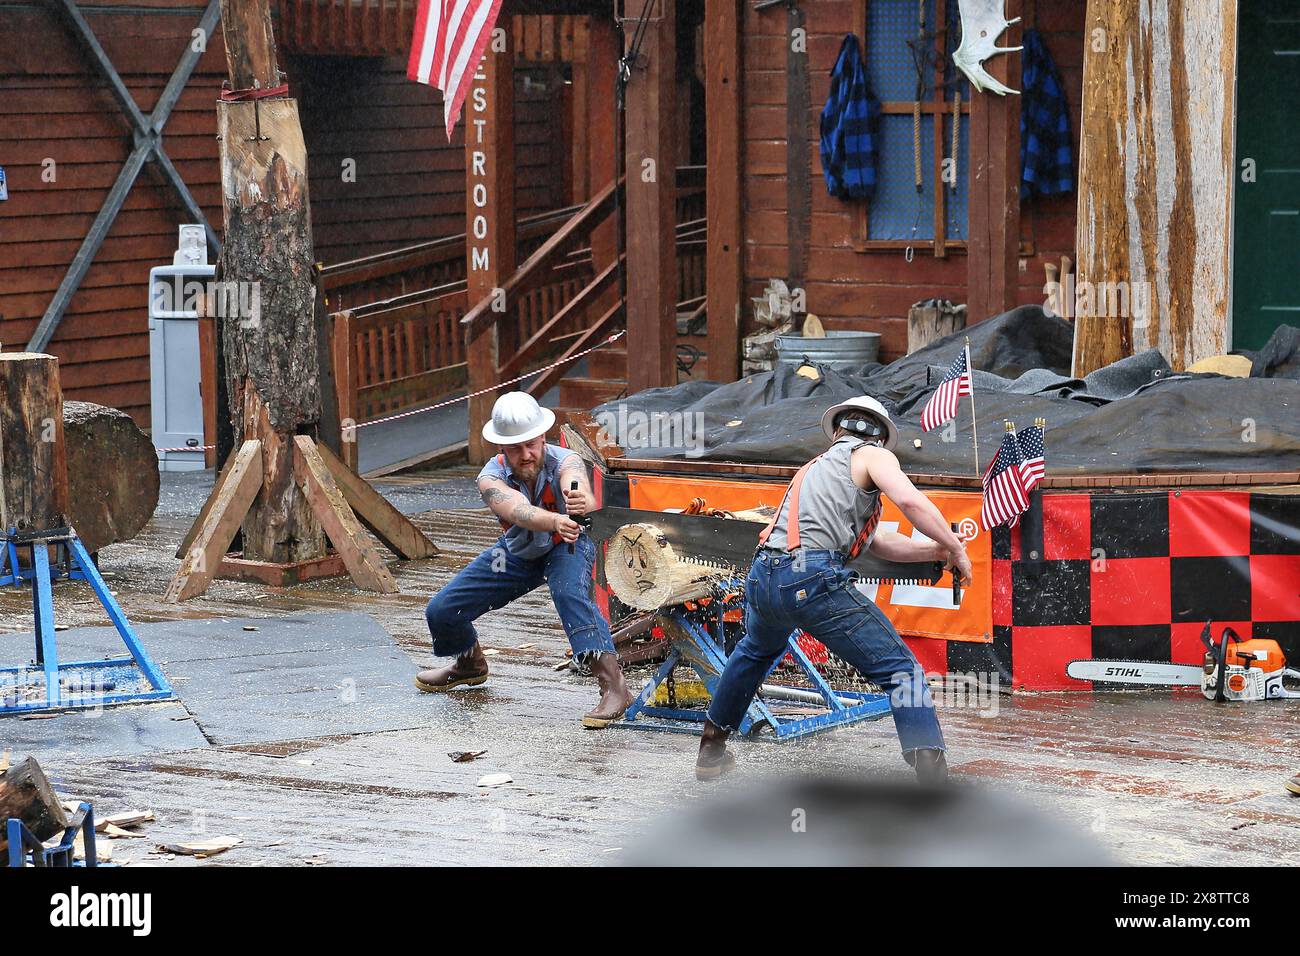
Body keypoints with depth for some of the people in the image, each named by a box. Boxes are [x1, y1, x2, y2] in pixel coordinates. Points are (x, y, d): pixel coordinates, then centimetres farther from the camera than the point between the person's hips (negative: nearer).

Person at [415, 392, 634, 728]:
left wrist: (582, 503, -79)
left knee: (569, 591, -38)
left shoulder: (564, 463, -32)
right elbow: (519, 513, -49)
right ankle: (470, 664, 32)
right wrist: (556, 521, -70)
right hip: (517, 551, 3)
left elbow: (584, 496, -54)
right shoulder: (492, 479, -28)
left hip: (566, 547, -3)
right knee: (441, 612, -1)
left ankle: (613, 685, -41)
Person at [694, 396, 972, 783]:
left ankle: (711, 749, 46)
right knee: (902, 670, -1)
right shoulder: (873, 455, 12)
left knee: (756, 651, 38)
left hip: (761, 578, 7)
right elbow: (909, 501, -9)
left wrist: (934, 551, 22)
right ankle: (932, 776, -16)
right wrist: (955, 548, 2)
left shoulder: (816, 466, 33)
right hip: (815, 578, -7)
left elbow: (880, 542, 31)